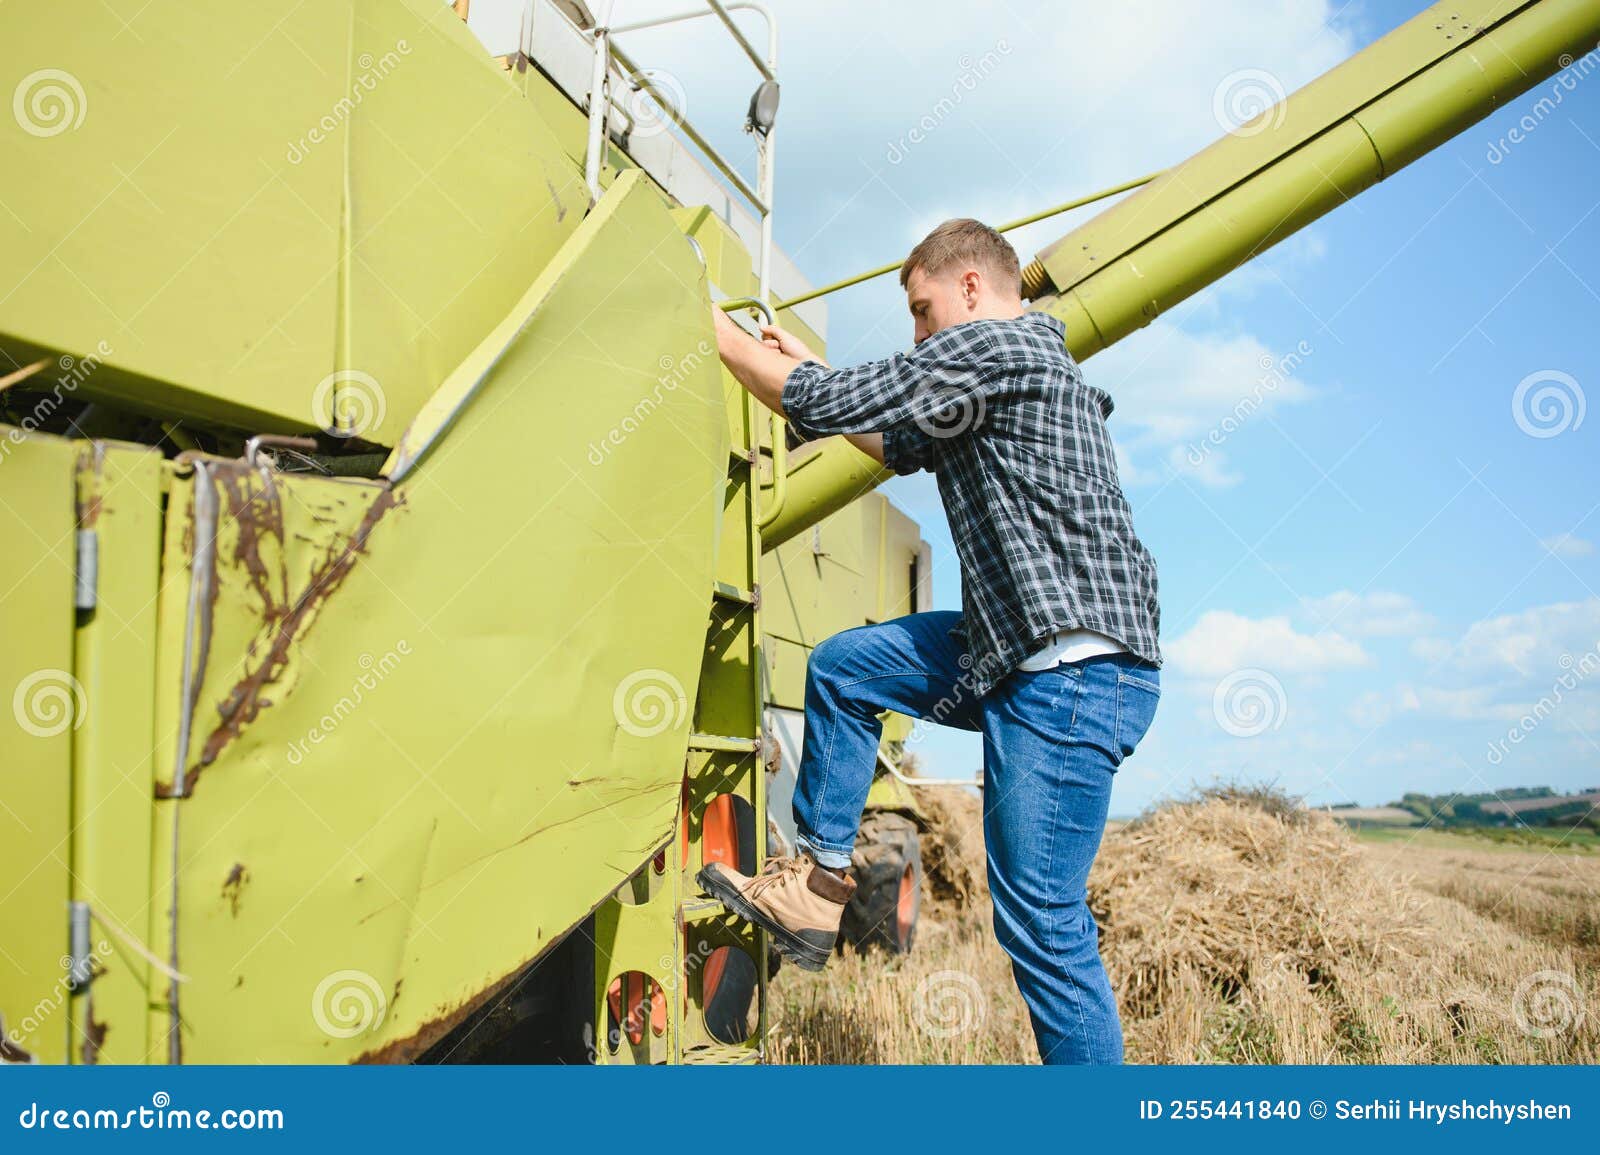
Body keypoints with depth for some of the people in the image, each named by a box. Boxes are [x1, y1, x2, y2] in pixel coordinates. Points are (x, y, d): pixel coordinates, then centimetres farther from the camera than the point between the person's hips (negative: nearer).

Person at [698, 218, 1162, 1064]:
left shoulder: (986, 342, -9)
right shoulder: (1026, 361, 23)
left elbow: (823, 407, -10)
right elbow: (903, 446, 34)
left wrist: (718, 331, 5)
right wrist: (807, 363, 30)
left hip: (1076, 668, -11)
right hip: (1019, 653, 11)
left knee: (1039, 917, -7)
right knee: (841, 667, 14)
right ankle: (817, 885, 18)